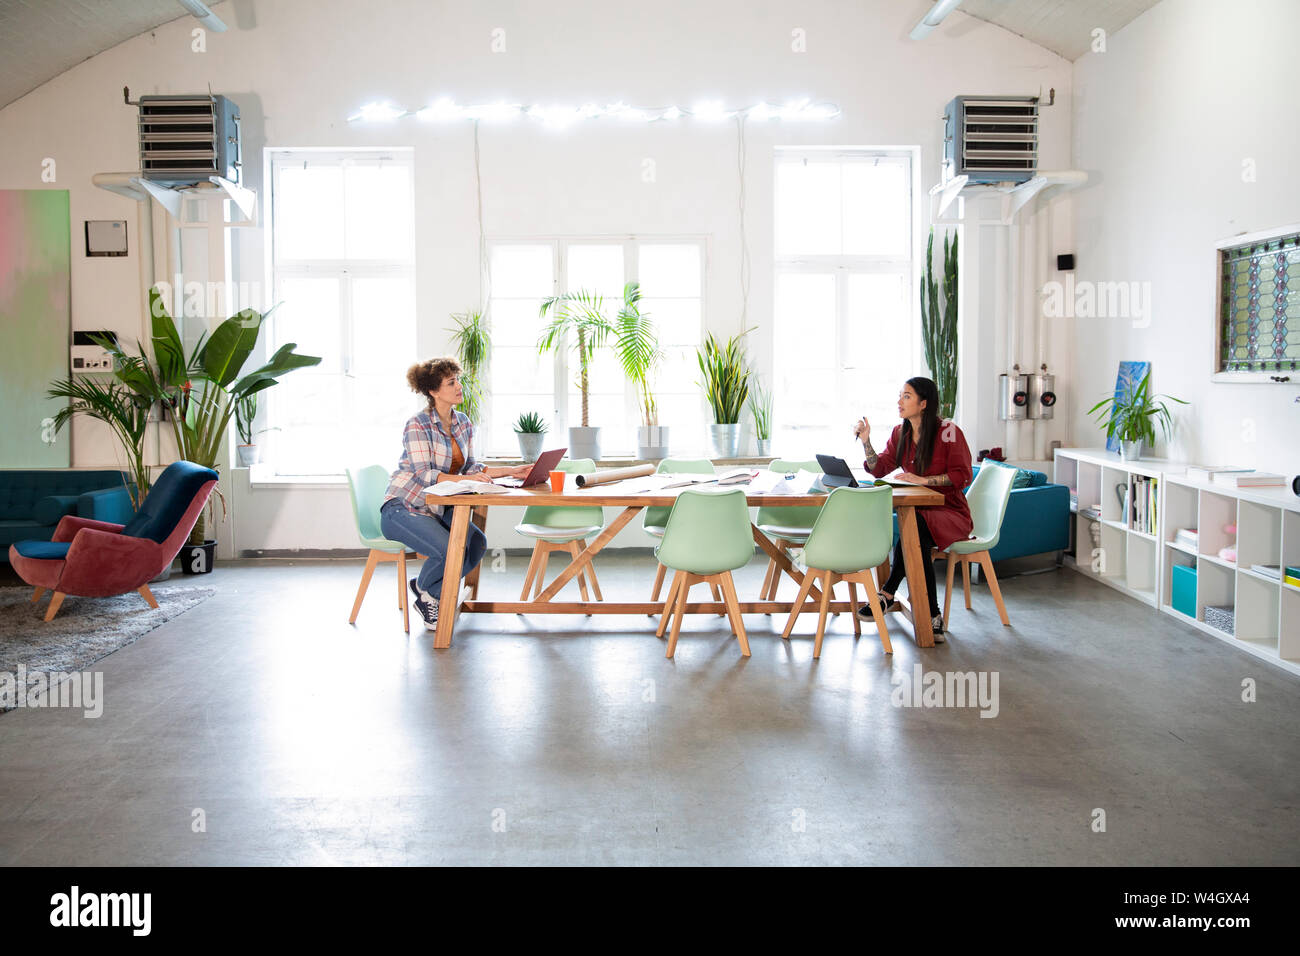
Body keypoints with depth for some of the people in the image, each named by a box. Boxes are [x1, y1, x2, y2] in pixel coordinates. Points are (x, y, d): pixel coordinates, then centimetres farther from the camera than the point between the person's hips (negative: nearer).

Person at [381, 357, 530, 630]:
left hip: (438, 508, 7)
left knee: (477, 542, -20)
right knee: (451, 551, -30)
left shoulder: (463, 423, 7)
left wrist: (510, 471, -4)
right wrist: (464, 479, -38)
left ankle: (429, 596, 1)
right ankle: (424, 589, 2)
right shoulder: (417, 426, -15)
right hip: (401, 509, -7)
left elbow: (469, 466, 7)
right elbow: (424, 474, -24)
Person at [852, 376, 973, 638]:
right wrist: (865, 440, -5)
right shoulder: (900, 433, 12)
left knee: (914, 526, -38)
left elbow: (962, 476, -13)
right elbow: (880, 469, 7)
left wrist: (922, 480, -21)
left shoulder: (948, 431, -7)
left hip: (951, 512, -4)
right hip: (918, 512, 5)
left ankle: (887, 594, -31)